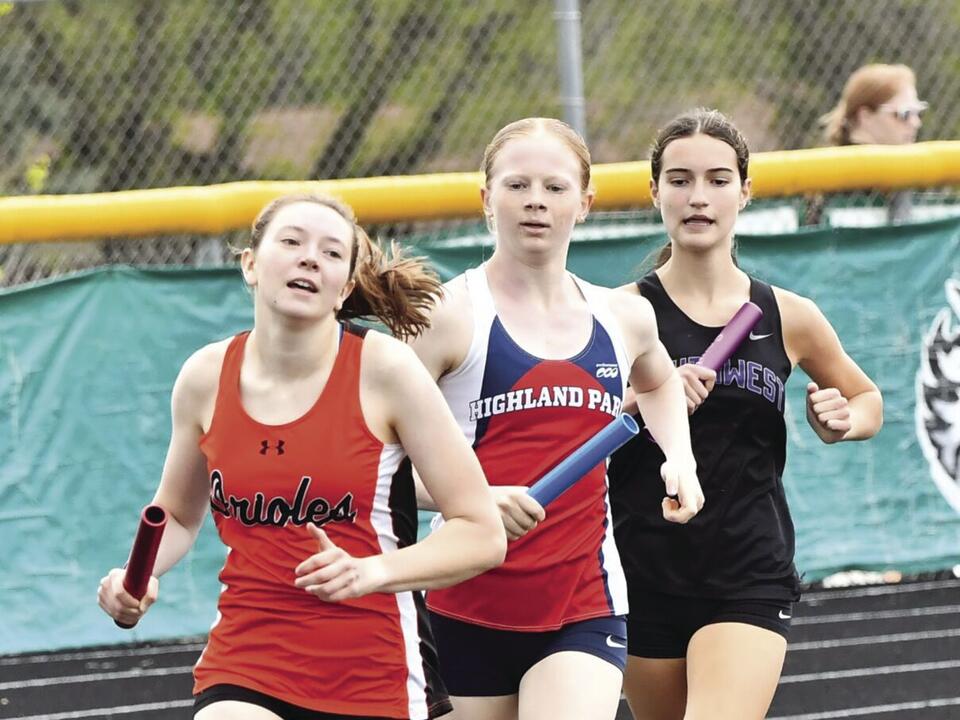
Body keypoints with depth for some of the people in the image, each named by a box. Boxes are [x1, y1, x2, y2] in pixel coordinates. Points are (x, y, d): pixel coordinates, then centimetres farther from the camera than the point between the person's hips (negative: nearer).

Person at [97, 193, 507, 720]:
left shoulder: (384, 368, -8)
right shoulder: (206, 377, 1)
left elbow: (482, 533, -8)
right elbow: (176, 516, 20)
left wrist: (372, 571, -23)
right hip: (243, 667, 2)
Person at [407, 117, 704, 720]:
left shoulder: (624, 319, 8)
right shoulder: (453, 314, -7)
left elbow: (658, 380, 35)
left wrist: (679, 458, 17)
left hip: (586, 607, 2)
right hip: (473, 603, -2)